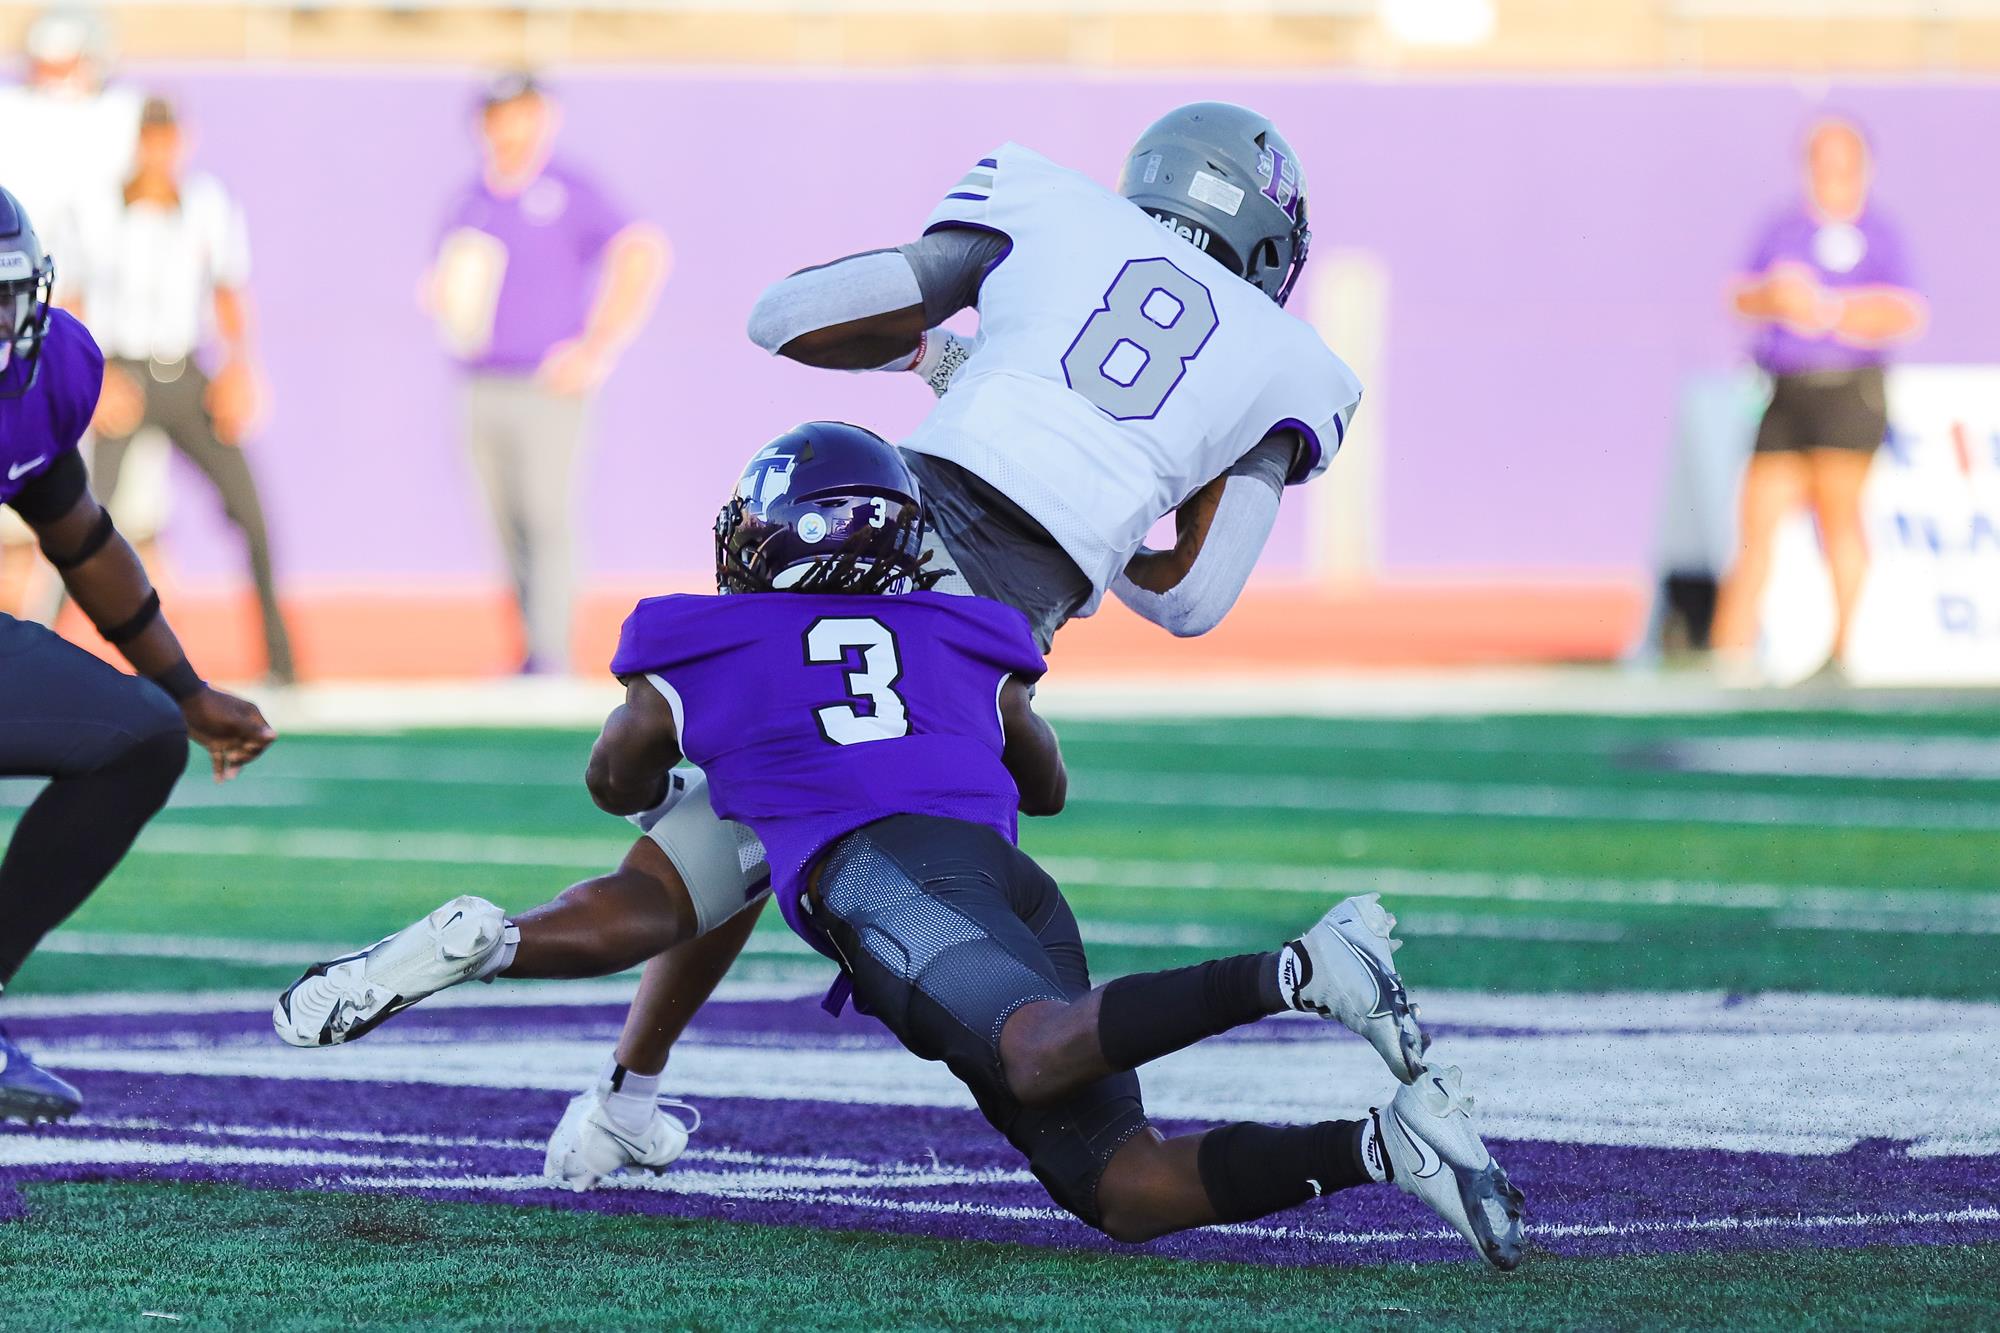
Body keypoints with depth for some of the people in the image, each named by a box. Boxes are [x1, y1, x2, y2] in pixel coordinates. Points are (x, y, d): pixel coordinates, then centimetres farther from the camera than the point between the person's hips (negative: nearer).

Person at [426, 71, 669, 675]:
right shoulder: (469, 204, 16)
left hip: (550, 390, -5)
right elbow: (444, 288, 24)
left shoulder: (570, 192, -1)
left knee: (548, 518, -13)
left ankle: (552, 657, -17)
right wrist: (443, 297, -2)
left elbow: (642, 256, -9)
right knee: (507, 528, 5)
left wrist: (597, 350, -14)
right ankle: (533, 654, 12)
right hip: (483, 391, 5)